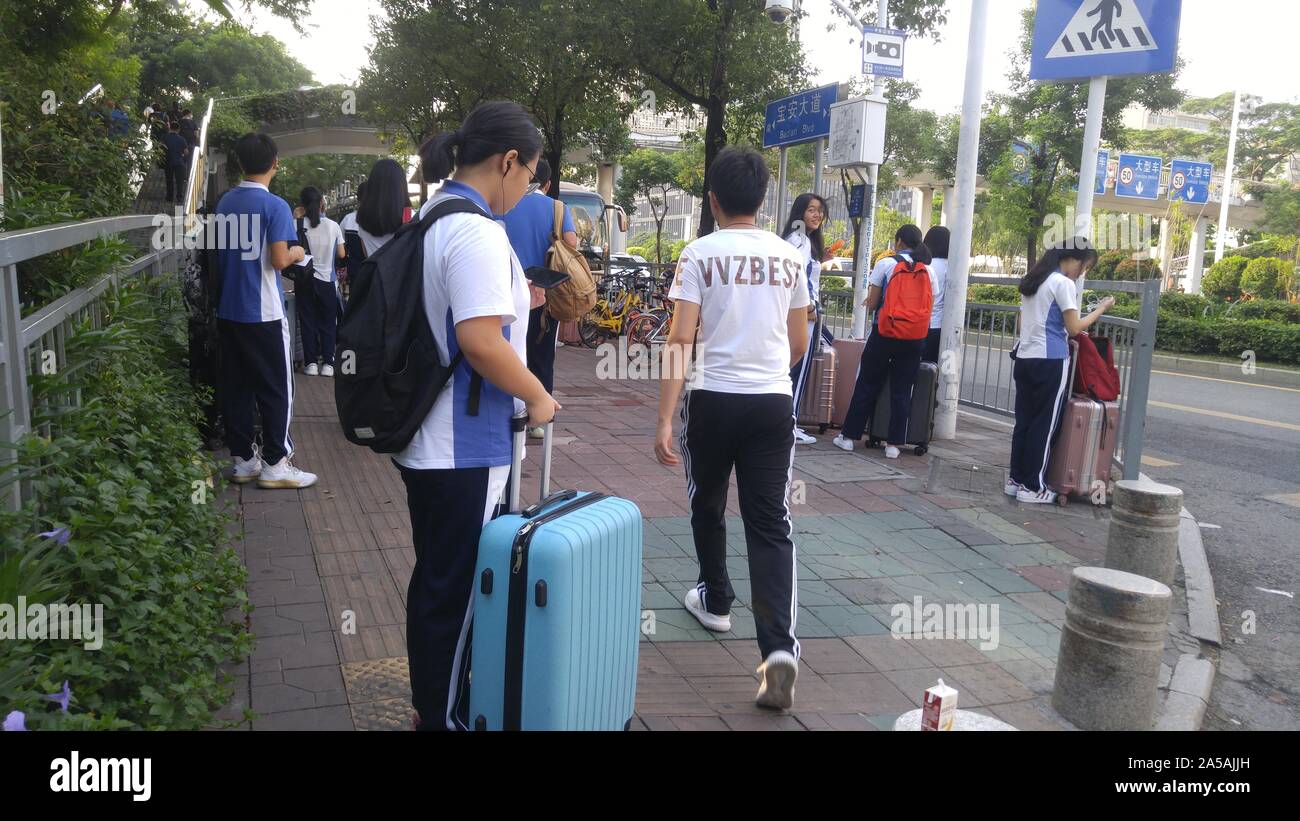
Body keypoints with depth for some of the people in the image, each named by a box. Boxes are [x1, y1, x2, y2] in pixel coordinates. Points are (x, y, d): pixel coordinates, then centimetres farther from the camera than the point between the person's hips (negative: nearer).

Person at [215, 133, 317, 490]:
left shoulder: (225, 202, 8)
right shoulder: (275, 206, -12)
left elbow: (221, 253, 14)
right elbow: (279, 260, -17)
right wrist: (296, 253, 3)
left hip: (229, 310, 7)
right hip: (263, 313, -6)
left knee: (235, 386, 10)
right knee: (276, 389, 2)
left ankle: (243, 459, 18)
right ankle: (274, 464, 5)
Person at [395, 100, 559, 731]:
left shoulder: (432, 218, 11)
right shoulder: (477, 232, -20)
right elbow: (480, 341, -28)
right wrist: (538, 397, -15)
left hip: (427, 440, 10)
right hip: (462, 449, -10)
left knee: (436, 581, 22)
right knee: (455, 591, 5)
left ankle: (431, 703, 39)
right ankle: (446, 717, 21)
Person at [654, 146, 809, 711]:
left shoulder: (701, 254, -5)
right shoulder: (790, 257, 7)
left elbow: (680, 340, -13)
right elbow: (799, 346, 13)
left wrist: (664, 420, -13)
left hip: (713, 400, -2)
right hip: (774, 402, 3)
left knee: (707, 506, 21)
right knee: (770, 524, 2)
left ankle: (715, 601, 39)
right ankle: (779, 647, -11)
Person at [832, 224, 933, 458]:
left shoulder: (886, 263, -5)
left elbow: (872, 303, -4)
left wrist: (871, 300, 18)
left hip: (884, 332, -3)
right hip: (914, 337, 3)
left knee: (867, 384, 7)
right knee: (902, 390, 7)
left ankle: (849, 435, 13)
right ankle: (894, 443, 7)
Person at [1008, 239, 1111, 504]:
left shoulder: (1033, 280, 15)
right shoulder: (1063, 284, -10)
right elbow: (1074, 328, -11)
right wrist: (1100, 310, 0)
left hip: (1025, 358, 8)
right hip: (1050, 361, -8)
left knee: (1024, 421, 11)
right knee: (1045, 425, 0)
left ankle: (1016, 479, 16)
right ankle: (1033, 487, 4)